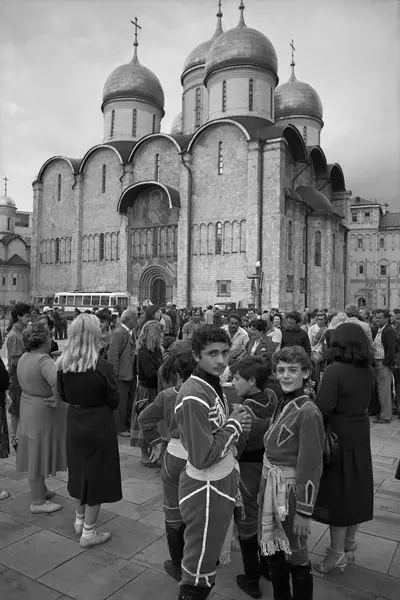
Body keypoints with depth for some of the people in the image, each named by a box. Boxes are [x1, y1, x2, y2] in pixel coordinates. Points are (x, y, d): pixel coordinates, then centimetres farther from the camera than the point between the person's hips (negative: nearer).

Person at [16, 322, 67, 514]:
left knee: (35, 454, 21)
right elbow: (57, 380, -44)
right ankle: (37, 502, 16)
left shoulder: (24, 357, 4)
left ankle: (40, 490, 38)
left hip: (29, 409, 9)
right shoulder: (43, 360, -26)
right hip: (44, 412, -9)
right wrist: (58, 399, -28)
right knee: (40, 456, 3)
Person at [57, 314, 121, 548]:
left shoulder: (63, 364, -9)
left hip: (74, 421, 5)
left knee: (80, 469, 23)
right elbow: (114, 400, -12)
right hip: (99, 424, -5)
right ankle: (89, 532, 22)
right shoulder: (103, 366, -23)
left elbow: (64, 395, 4)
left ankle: (80, 520, 42)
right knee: (97, 474, 10)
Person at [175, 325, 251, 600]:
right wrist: (234, 425, -16)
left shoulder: (214, 384, 2)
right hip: (206, 490, -9)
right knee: (199, 573, 12)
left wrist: (233, 421, -8)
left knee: (208, 560, 26)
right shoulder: (194, 396, -26)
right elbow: (203, 457, -26)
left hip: (223, 481, 9)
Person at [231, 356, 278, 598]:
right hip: (267, 465, 6)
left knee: (247, 523, 12)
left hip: (247, 469, -6)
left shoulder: (244, 411, -29)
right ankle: (267, 567, 44)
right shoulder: (272, 398, -11)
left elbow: (234, 449, -22)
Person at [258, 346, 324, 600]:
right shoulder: (282, 405, 3)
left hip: (291, 490, -7)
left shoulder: (308, 412, -20)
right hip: (270, 486, 7)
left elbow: (311, 465, -18)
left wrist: (305, 511, -16)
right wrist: (264, 489, 12)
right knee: (273, 550, 21)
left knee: (295, 556, 12)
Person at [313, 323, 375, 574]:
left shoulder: (335, 370, -21)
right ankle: (350, 540, 37)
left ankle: (337, 553, 18)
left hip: (338, 435, -6)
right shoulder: (369, 371, 0)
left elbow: (324, 408, -21)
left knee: (337, 491, 6)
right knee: (356, 488, 19)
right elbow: (364, 402, 7)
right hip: (361, 434, 6)